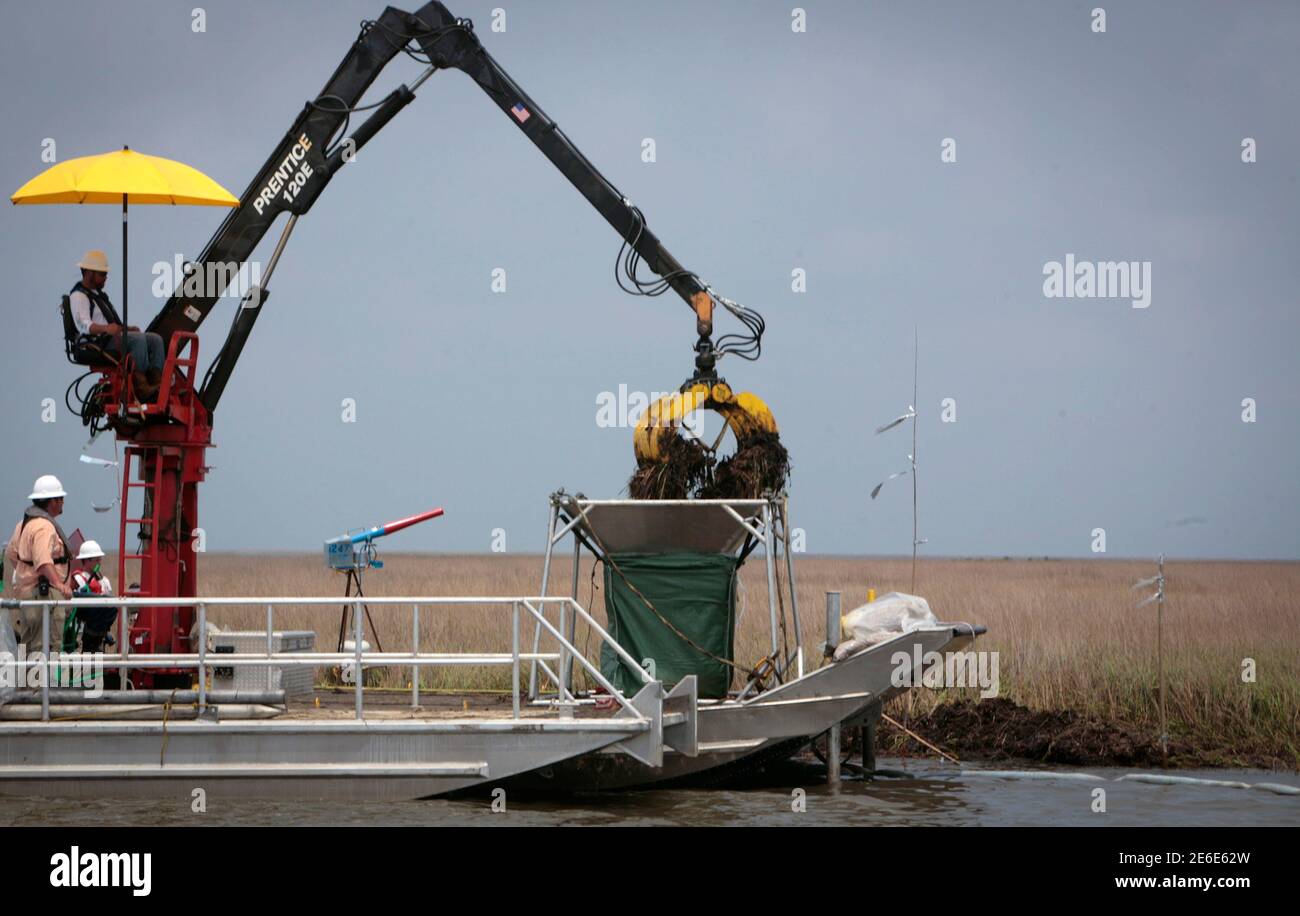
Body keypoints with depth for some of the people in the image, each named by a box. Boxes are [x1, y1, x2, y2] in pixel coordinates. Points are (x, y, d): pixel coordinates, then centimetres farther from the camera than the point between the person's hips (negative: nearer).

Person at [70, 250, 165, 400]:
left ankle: (156, 381, -17)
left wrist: (126, 328, 15)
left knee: (156, 339, -4)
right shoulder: (78, 296, -7)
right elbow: (84, 324, -25)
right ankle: (140, 385, -32)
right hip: (99, 342, -10)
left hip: (112, 336, 10)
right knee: (139, 339, -30)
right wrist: (105, 328, -41)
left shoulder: (98, 294, 26)